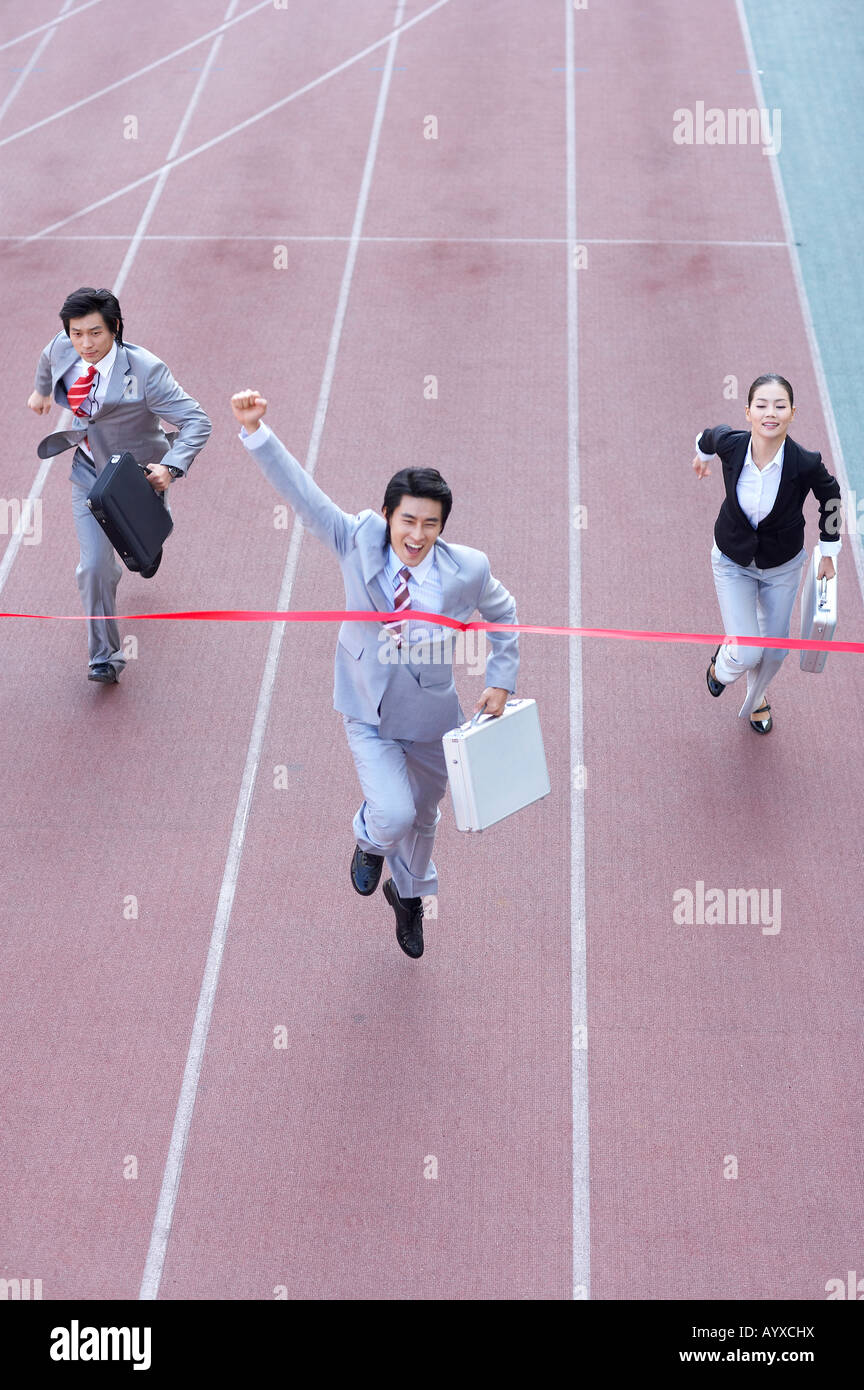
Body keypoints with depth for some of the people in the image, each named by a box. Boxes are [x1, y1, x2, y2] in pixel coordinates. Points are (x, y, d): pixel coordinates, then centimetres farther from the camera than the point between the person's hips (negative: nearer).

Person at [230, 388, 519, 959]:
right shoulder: (359, 543, -20)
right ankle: (370, 839, 22)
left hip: (431, 716, 2)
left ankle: (409, 896, 56)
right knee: (393, 814, -19)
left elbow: (504, 616, 1)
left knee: (423, 816, 22)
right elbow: (302, 490, -25)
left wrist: (500, 682, -2)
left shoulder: (467, 569, -19)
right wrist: (257, 431, -36)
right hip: (369, 714, -1)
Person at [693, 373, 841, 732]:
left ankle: (757, 696, 53)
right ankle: (723, 663, 30)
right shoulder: (730, 444, -26)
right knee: (746, 654, -10)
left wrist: (828, 553, 5)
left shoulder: (805, 463, -29)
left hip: (782, 566, 1)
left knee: (774, 651, 18)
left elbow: (830, 494, -6)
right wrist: (702, 453, 24)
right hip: (733, 562, -1)